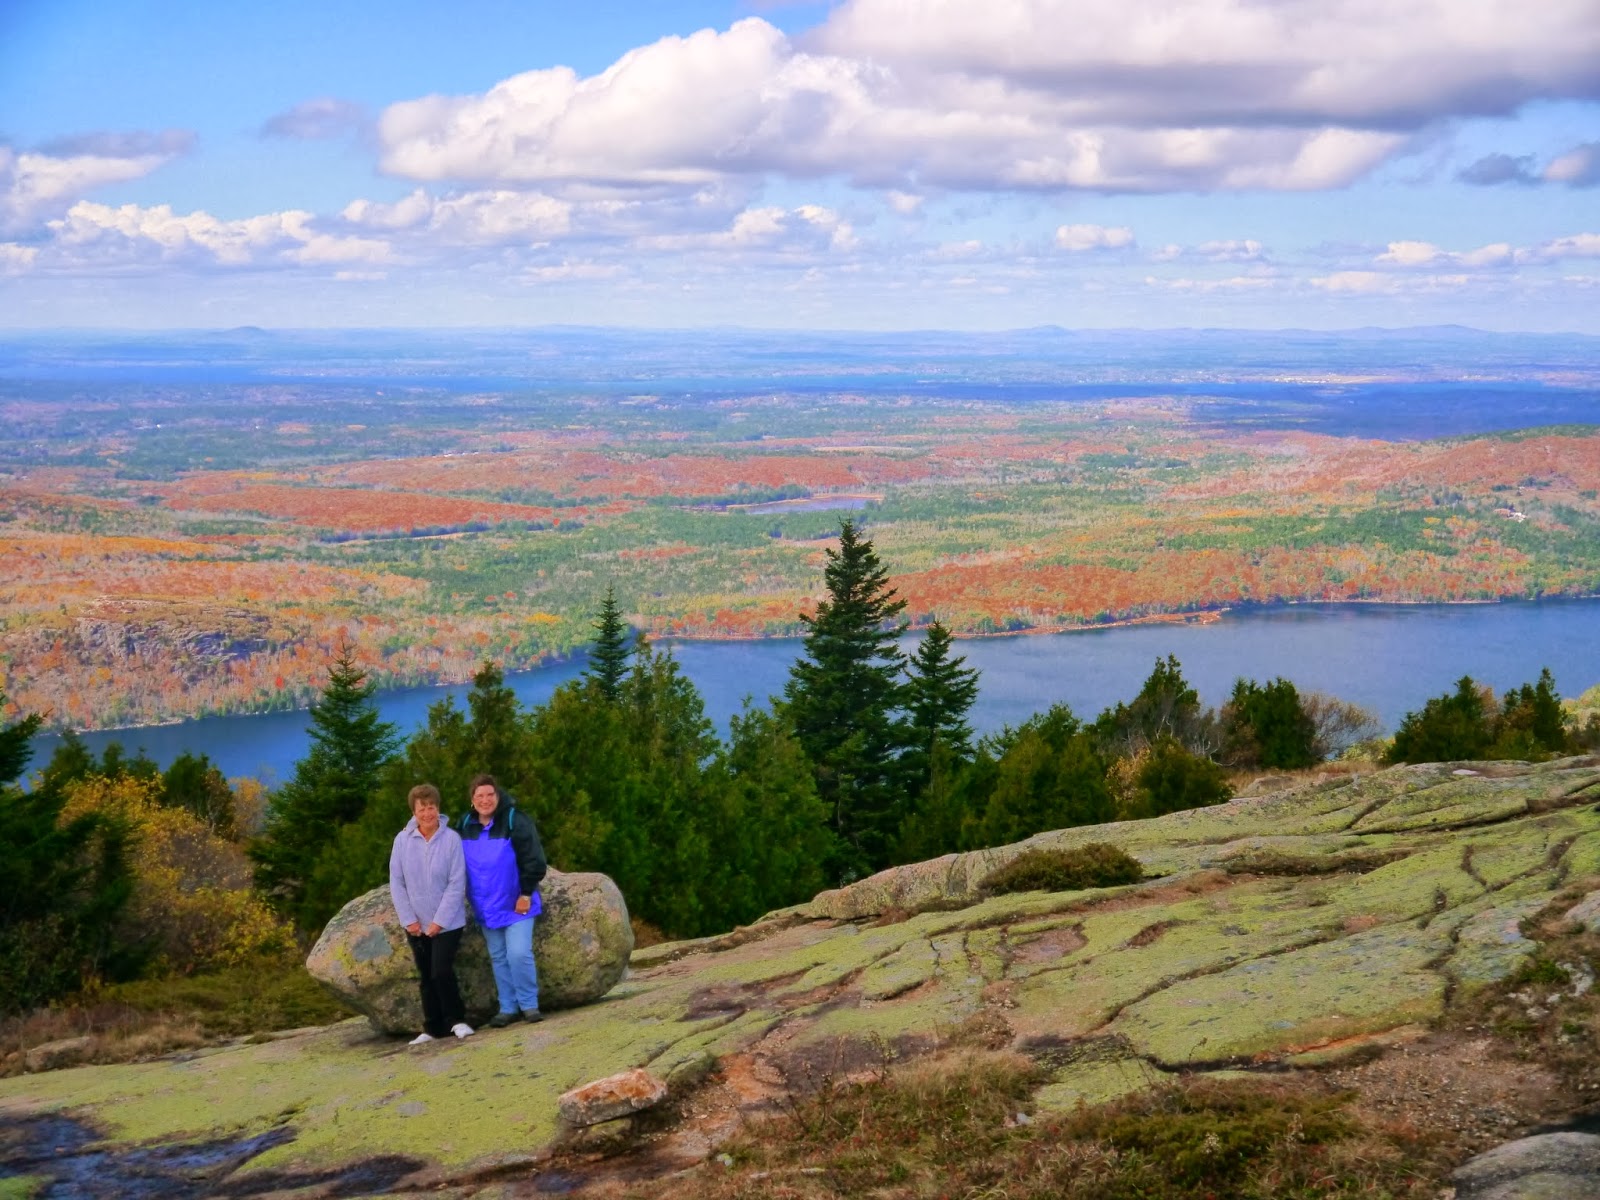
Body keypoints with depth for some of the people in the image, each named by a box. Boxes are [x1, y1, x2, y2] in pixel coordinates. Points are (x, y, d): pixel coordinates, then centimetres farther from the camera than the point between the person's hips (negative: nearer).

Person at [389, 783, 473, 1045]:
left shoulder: (452, 839, -13)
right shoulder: (402, 840, -5)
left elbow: (457, 884, -12)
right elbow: (396, 882, -1)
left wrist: (440, 921, -13)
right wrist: (408, 919, -5)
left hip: (447, 922, -3)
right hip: (417, 924, 3)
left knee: (442, 972, -14)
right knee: (426, 977, 11)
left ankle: (457, 1020, 3)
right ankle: (432, 1028, 20)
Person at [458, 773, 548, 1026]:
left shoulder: (515, 820, -13)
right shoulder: (465, 825, 4)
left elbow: (534, 860, -13)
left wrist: (526, 894, -15)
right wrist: (471, 898, 12)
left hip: (516, 904, -5)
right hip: (487, 908, 5)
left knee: (519, 954, -14)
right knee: (498, 959, 9)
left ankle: (529, 1004, 0)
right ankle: (508, 1008, 17)